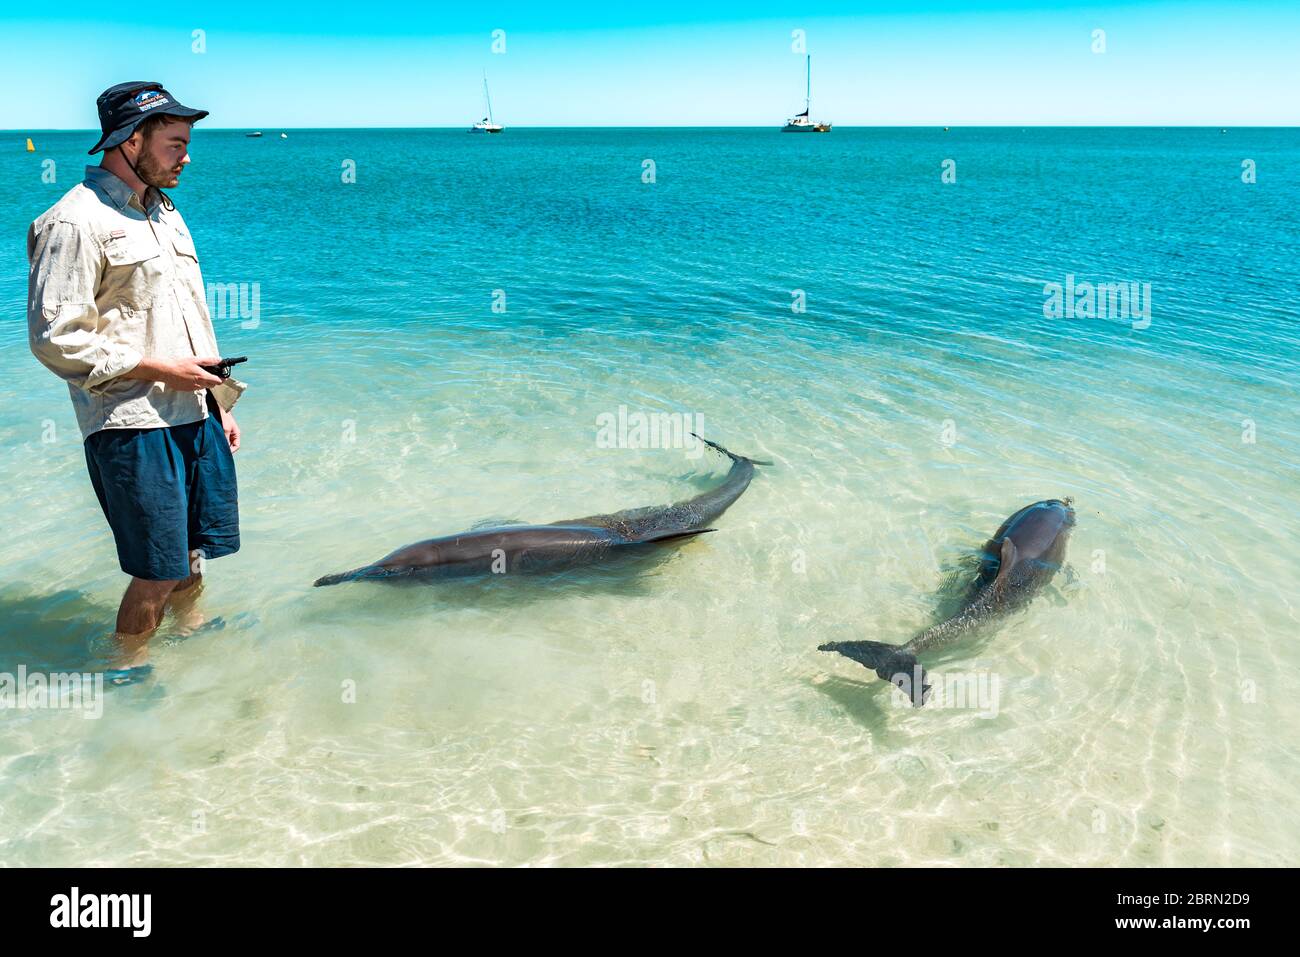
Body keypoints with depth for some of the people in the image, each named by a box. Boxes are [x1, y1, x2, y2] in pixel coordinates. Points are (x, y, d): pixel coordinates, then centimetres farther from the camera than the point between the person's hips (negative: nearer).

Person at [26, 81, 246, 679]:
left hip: (195, 414, 8)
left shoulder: (164, 213, 18)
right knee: (158, 574, -1)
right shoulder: (76, 221, -10)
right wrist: (159, 369, -14)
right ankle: (128, 671, 20)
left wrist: (221, 402, 20)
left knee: (194, 555, 14)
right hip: (132, 426, -7)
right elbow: (55, 338, -14)